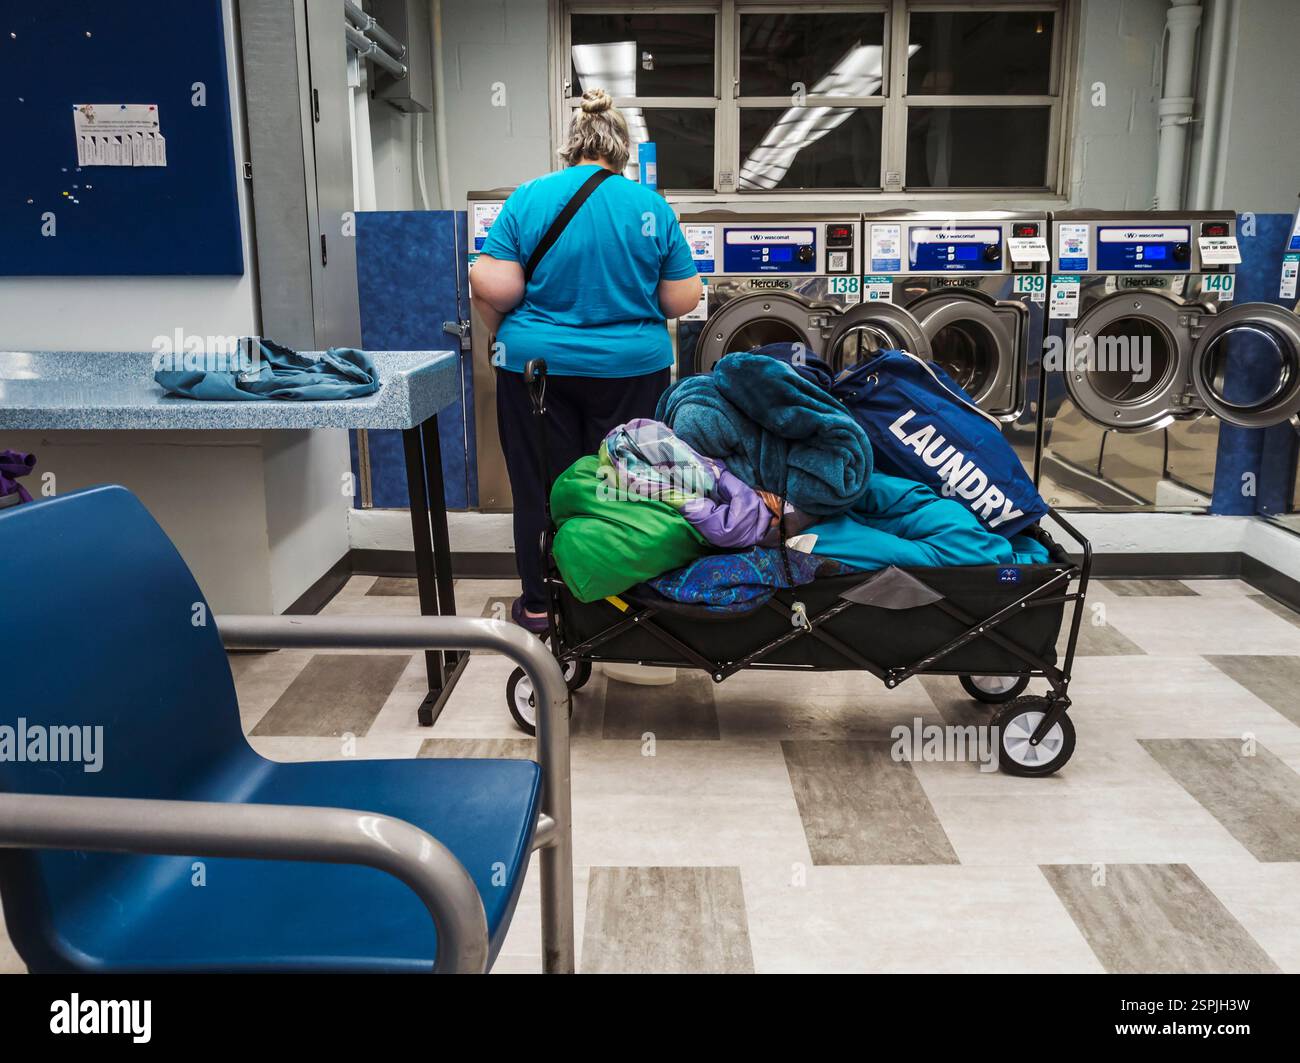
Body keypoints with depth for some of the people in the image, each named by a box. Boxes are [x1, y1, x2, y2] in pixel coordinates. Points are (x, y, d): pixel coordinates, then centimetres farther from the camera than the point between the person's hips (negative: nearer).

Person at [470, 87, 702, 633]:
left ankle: (539, 604, 21)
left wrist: (505, 331, 8)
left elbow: (491, 287, -12)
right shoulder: (651, 206, -2)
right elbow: (682, 299, -1)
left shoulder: (529, 198, -5)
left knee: (542, 490, 10)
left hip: (537, 363, 0)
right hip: (632, 367, 1)